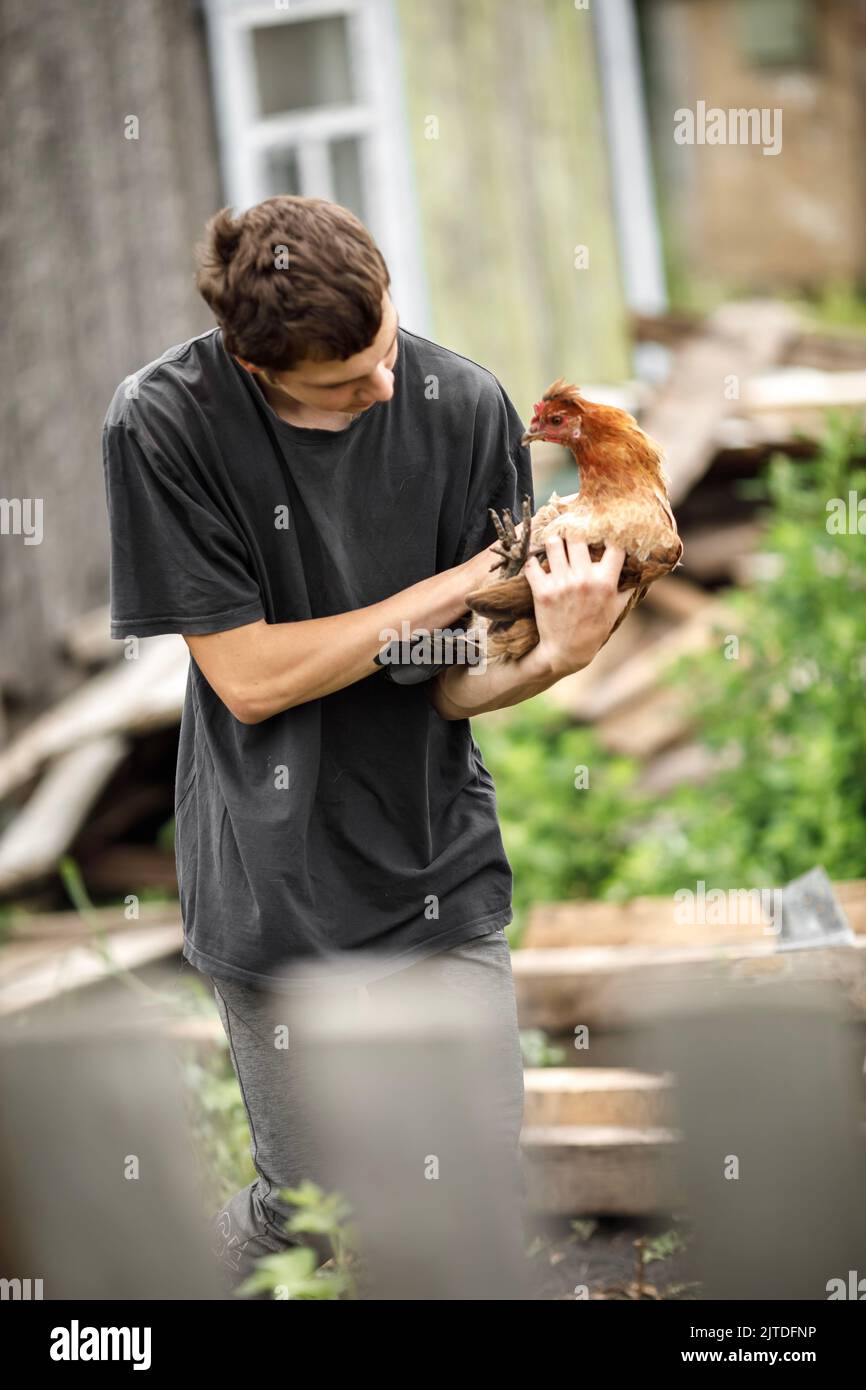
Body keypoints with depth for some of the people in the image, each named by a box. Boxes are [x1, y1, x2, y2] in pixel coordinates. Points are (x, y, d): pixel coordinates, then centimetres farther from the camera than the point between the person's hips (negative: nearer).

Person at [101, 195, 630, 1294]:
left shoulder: (463, 406, -9)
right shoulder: (164, 422, -15)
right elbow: (247, 677, -16)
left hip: (442, 865, 2)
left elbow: (460, 684, -6)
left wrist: (557, 654, -29)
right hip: (276, 886, -2)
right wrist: (460, 584, -18)